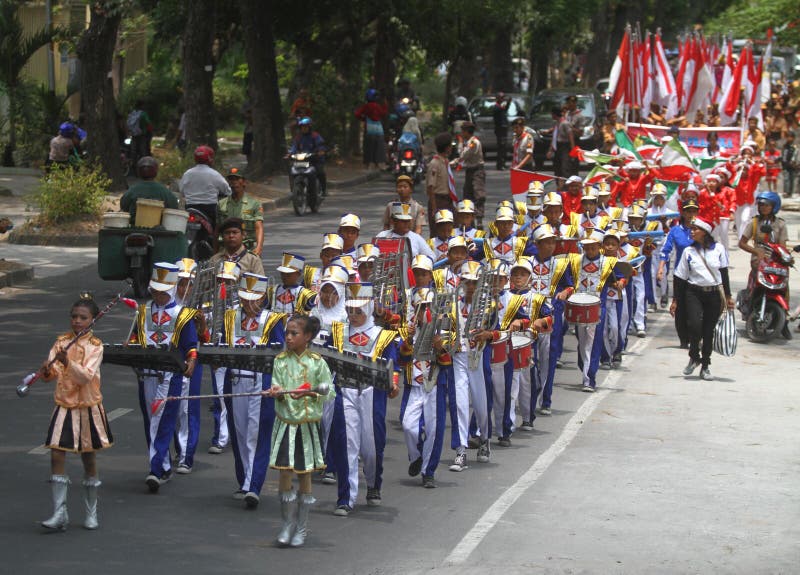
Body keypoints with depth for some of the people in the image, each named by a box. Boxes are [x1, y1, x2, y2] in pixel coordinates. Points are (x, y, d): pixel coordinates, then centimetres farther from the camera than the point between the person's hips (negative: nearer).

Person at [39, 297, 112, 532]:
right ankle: (59, 513, -7)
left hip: (88, 408, -2)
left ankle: (91, 513, 22)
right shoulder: (61, 342, 3)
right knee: (57, 457, -9)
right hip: (64, 407, 2)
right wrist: (47, 371, -28)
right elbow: (51, 373, -5)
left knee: (89, 460, 9)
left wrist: (67, 362, -35)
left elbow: (86, 376, -19)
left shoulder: (95, 346, -6)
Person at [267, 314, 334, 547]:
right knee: (284, 471, -5)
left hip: (308, 425, -1)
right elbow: (276, 385, 0)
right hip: (285, 422, 1)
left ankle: (302, 526, 18)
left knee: (304, 475, 6)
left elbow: (329, 392, -4)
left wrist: (309, 393, -20)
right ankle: (288, 521, 13)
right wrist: (276, 391, -23)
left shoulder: (317, 362, -5)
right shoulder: (280, 360, 2)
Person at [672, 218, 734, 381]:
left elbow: (724, 274, 10)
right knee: (694, 324, -20)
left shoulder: (718, 249, 2)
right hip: (694, 294, -1)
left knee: (708, 331, 4)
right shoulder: (688, 251, 2)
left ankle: (705, 366, 17)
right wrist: (675, 301, 4)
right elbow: (680, 278, 6)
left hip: (714, 295, 1)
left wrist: (728, 297, 9)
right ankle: (694, 358, 4)